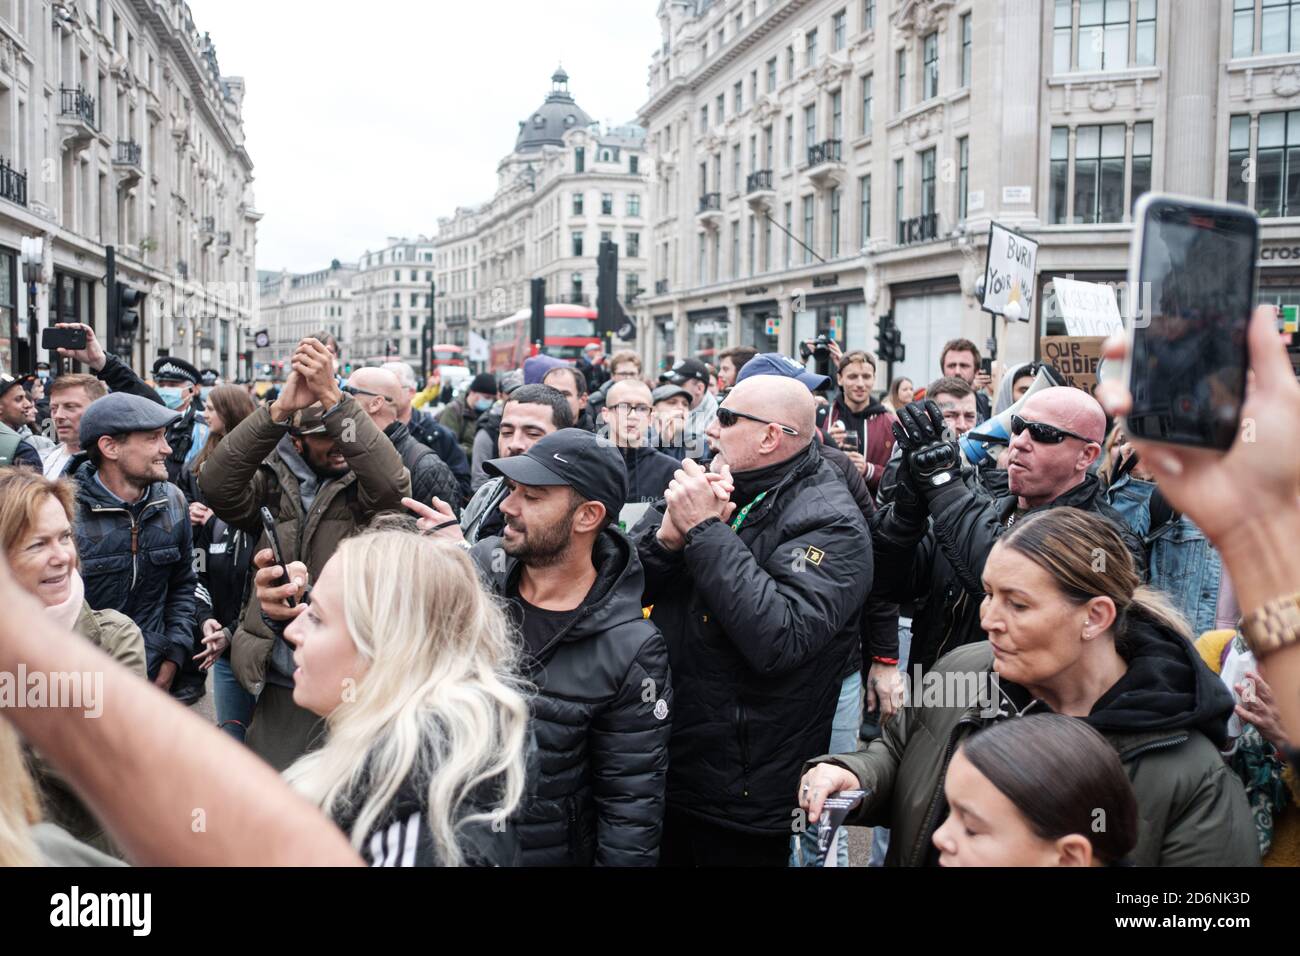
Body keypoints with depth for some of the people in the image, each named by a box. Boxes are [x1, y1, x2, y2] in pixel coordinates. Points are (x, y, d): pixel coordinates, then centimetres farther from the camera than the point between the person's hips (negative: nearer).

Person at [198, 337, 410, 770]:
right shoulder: (271, 482, 5)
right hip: (280, 689, 2)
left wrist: (333, 397, -27)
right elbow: (216, 486, -14)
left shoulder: (361, 484, -1)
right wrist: (280, 408, -23)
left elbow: (392, 483, -24)